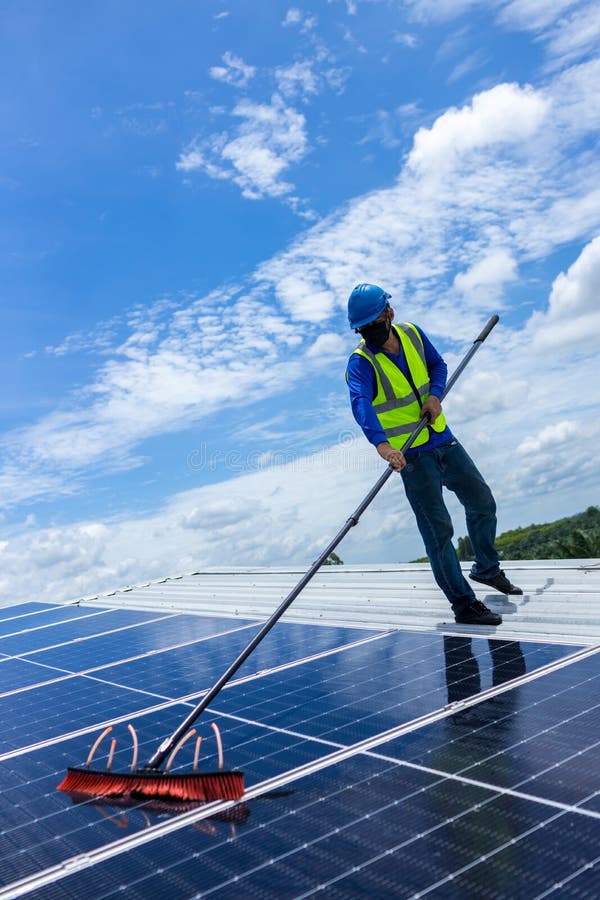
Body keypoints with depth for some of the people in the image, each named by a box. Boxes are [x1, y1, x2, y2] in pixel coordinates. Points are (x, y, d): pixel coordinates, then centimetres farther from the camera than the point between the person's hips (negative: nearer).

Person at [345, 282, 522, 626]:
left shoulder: (413, 334, -1)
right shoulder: (361, 362, -17)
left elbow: (438, 364, 13)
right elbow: (360, 404, -35)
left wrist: (435, 394, -9)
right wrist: (381, 442, -52)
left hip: (444, 440, 6)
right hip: (411, 456, -6)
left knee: (483, 502, 18)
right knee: (439, 530, -6)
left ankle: (487, 568, 40)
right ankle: (464, 604, 6)